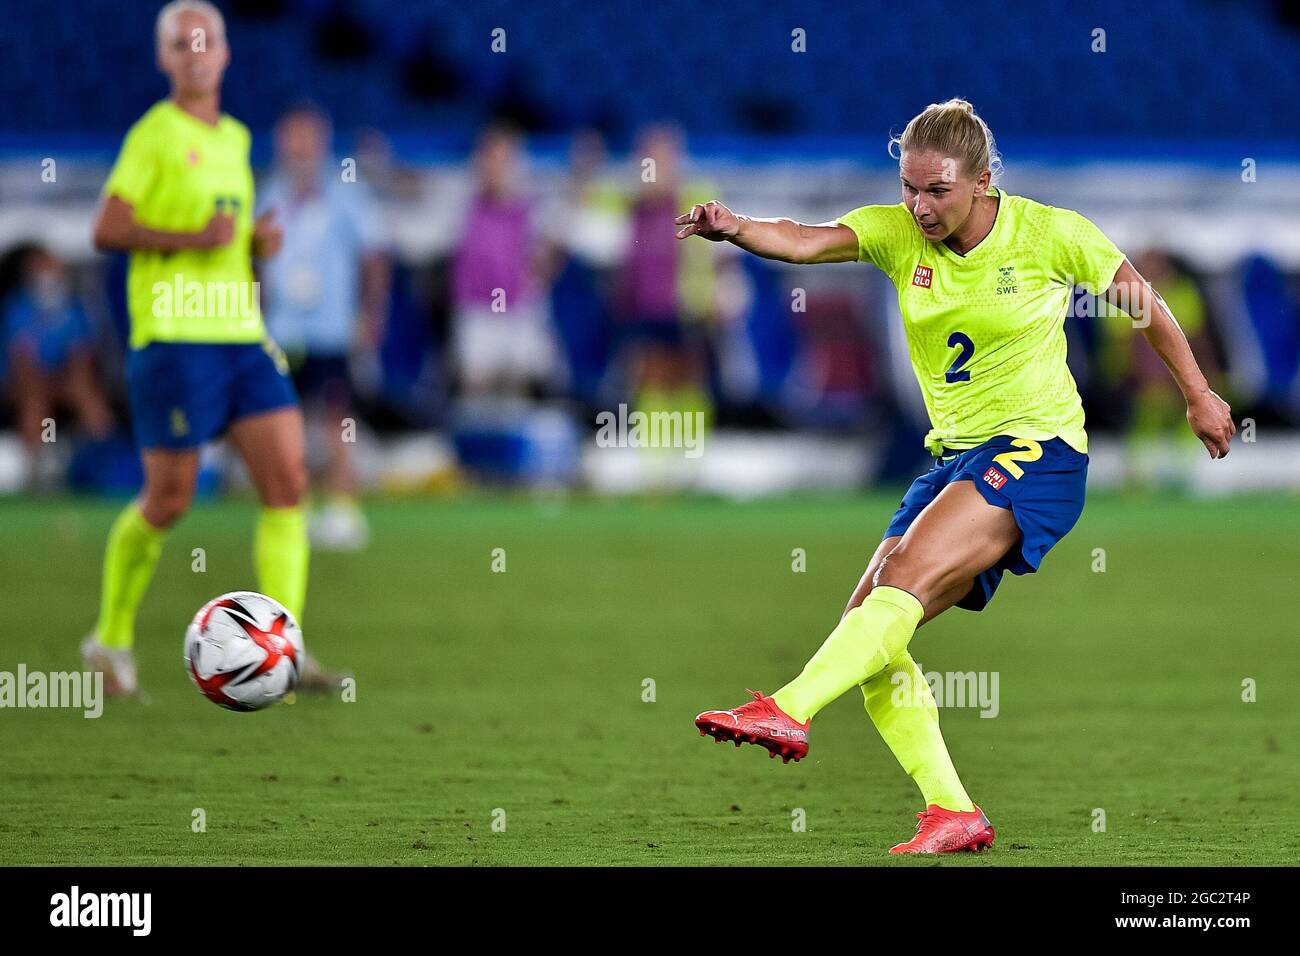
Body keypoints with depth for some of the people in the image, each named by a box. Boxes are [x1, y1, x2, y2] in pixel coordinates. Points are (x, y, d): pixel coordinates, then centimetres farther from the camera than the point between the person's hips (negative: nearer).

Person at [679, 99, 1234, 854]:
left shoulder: (1051, 234, -8)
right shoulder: (897, 233, 0)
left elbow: (1140, 299, 7)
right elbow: (805, 241, -19)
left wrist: (1199, 394, 14)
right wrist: (735, 228, -40)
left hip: (1038, 450, -6)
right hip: (955, 455, 6)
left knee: (906, 576, -28)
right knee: (868, 629, -5)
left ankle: (788, 712, -41)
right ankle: (953, 814, -3)